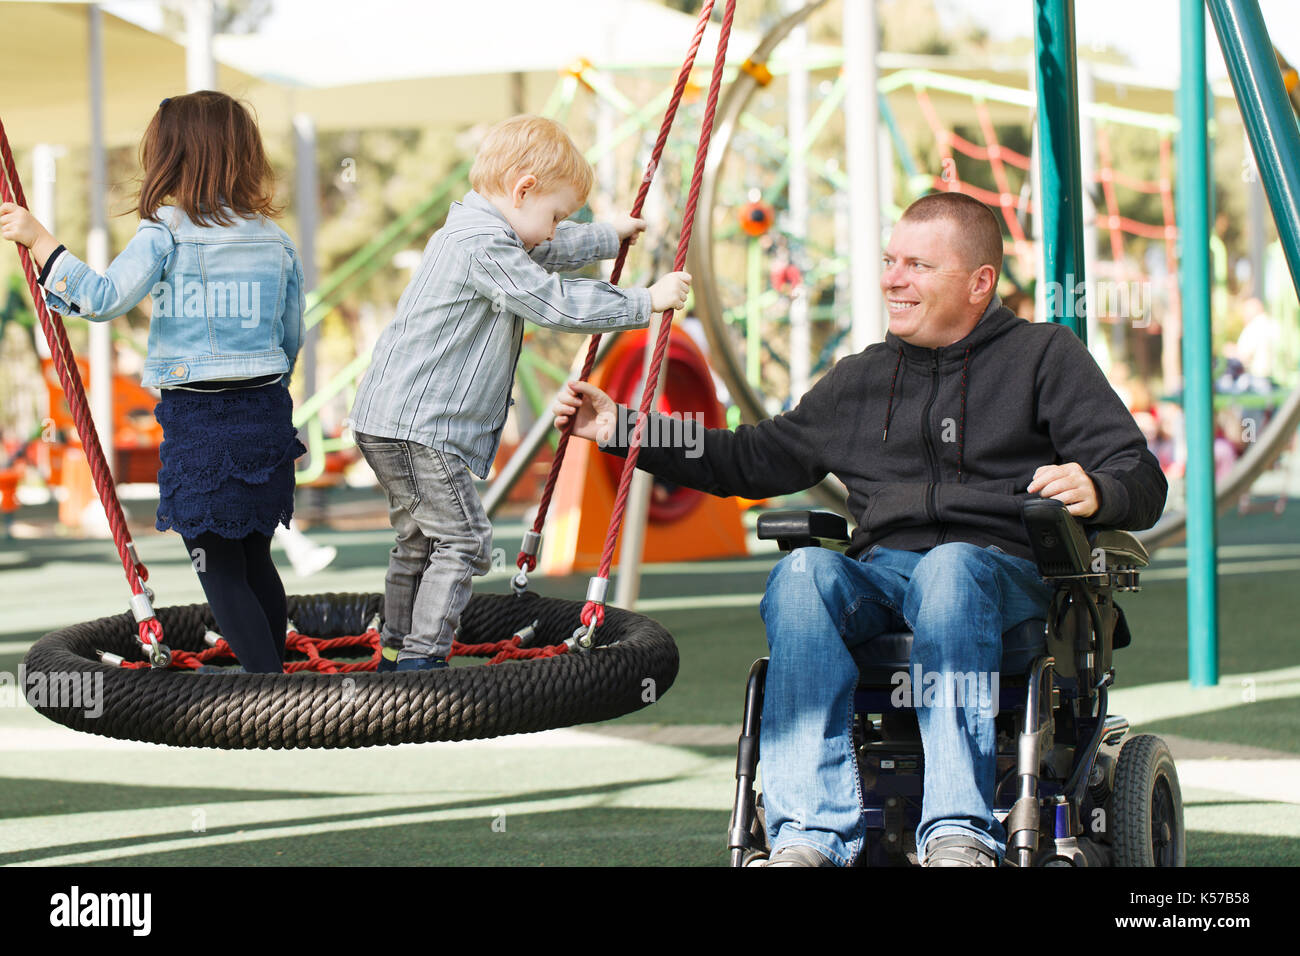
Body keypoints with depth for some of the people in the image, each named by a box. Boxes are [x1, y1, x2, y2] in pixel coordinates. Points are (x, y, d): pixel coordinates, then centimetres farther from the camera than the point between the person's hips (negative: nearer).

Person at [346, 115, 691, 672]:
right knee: (462, 541, -9)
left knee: (420, 539, 18)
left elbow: (548, 254, 34)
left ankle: (396, 654, 26)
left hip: (391, 422, 11)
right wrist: (646, 301, -12)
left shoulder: (479, 233, 15)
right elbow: (556, 304, -19)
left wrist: (609, 237, 45)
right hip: (415, 427, -11)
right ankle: (421, 658, -11)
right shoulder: (484, 247, -19)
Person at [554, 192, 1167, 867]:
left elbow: (1141, 480, 3)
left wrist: (1095, 492, -22)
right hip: (879, 573, 4)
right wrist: (621, 430, 26)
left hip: (1003, 570, -4)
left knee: (947, 569, -39)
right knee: (802, 573, -30)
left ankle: (960, 834, -47)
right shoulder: (860, 379, 25)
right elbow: (756, 458, 32)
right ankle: (811, 833, -41)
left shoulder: (1044, 356, 11)